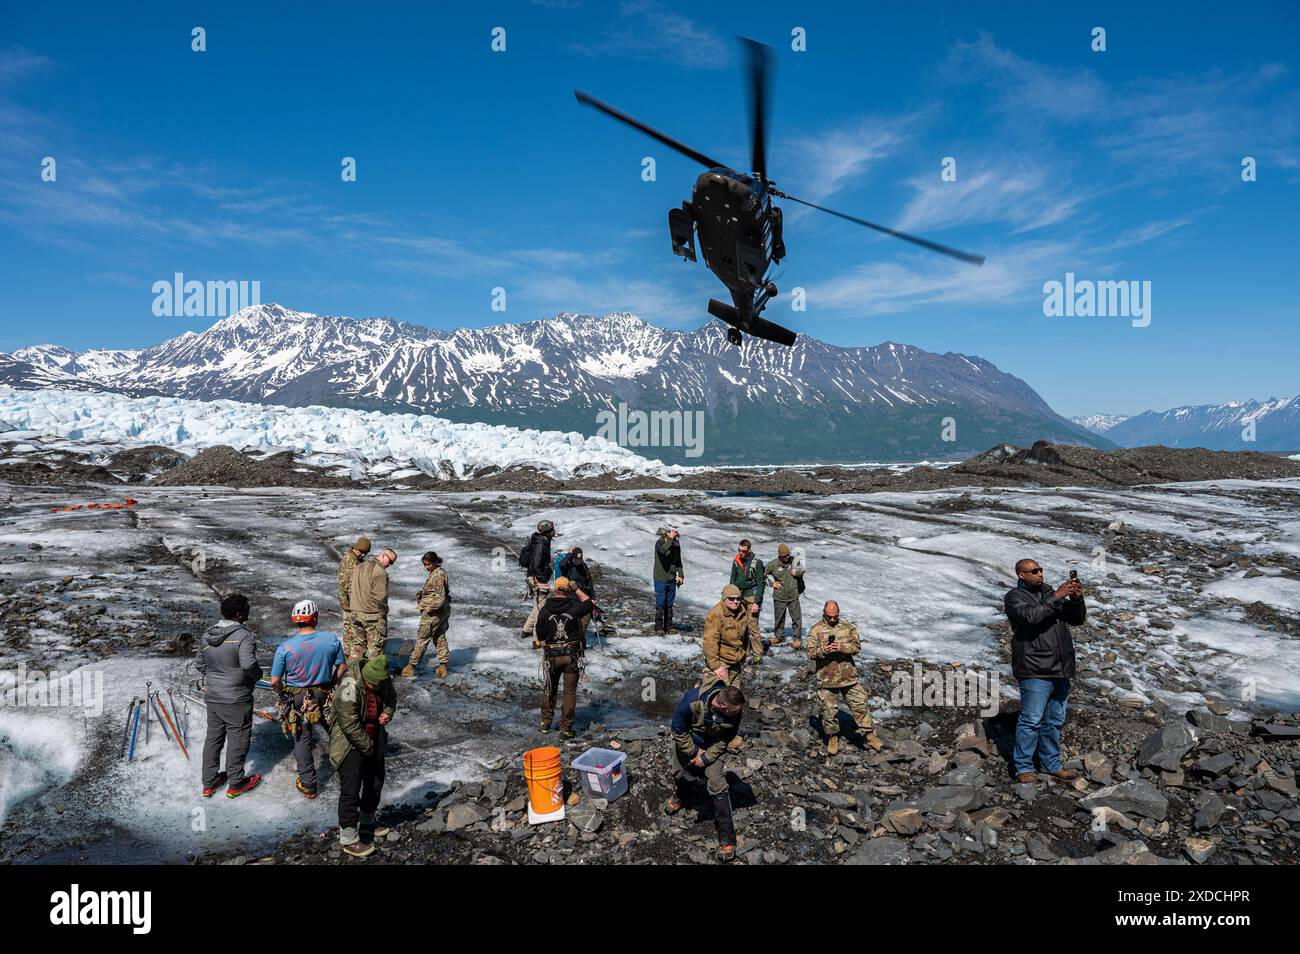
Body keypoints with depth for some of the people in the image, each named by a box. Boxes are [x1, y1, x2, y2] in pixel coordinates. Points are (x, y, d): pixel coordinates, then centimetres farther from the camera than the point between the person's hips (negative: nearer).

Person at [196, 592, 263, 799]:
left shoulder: (206, 636, 4)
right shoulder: (244, 635, -20)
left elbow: (199, 664, 14)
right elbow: (248, 664, -31)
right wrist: (258, 674, -11)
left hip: (212, 697, 7)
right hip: (237, 700, -7)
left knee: (213, 737, 18)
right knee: (238, 739, 8)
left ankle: (209, 782, 30)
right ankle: (236, 784, 20)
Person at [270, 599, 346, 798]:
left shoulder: (285, 647, -20)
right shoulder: (332, 640, -15)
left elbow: (275, 681, -13)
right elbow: (342, 667, -2)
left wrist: (283, 694, 7)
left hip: (297, 699, -2)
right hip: (324, 697, 2)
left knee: (302, 739, 14)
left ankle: (308, 785, 24)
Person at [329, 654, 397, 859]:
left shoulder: (384, 680, -10)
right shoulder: (350, 687, -31)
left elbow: (391, 697, 12)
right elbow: (350, 725, -28)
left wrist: (388, 712, -11)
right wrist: (367, 747, -18)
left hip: (374, 742, 8)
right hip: (351, 745, -8)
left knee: (375, 782, 21)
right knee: (350, 791, -2)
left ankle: (367, 822, 42)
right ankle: (348, 840, 12)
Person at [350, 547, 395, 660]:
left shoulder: (359, 567, 13)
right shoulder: (380, 572, -16)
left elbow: (350, 591, 17)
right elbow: (380, 597, -20)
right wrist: (383, 612, -8)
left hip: (355, 612, 8)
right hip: (373, 615, -8)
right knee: (376, 646, 2)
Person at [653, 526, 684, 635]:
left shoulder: (676, 544, 3)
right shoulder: (660, 542, -14)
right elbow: (662, 550, -38)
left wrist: (680, 574, 4)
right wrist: (670, 539, -34)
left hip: (672, 580, 5)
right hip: (660, 579, -5)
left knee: (669, 604, 11)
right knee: (660, 604, -2)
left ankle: (668, 626, 19)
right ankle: (659, 627, 7)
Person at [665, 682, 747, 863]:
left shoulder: (735, 712, -32)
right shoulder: (692, 701, -41)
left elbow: (725, 739, -13)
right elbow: (678, 730, -23)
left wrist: (706, 757, -18)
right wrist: (694, 752, -18)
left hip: (712, 746, 0)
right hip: (687, 742, 0)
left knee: (718, 786, -12)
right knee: (681, 775, 21)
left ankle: (727, 838, -2)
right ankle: (681, 796, 59)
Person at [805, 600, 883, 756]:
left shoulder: (848, 627, 4)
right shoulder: (815, 630, -2)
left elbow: (856, 647, -2)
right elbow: (811, 653, -6)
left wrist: (842, 647, -20)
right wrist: (823, 651, -26)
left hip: (849, 676, 2)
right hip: (827, 678, -1)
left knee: (860, 705, 4)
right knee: (829, 710, 6)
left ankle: (869, 734, 19)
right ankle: (833, 737, 26)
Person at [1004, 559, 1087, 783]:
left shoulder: (1050, 593, 16)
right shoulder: (1015, 597, -3)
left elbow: (1077, 619, 13)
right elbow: (1031, 616, -24)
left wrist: (1077, 600, -6)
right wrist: (1056, 597, -22)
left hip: (1060, 669, 7)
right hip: (1035, 671, -7)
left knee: (1055, 721, 14)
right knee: (1031, 720, -5)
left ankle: (1051, 765, 26)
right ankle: (1023, 767, 5)